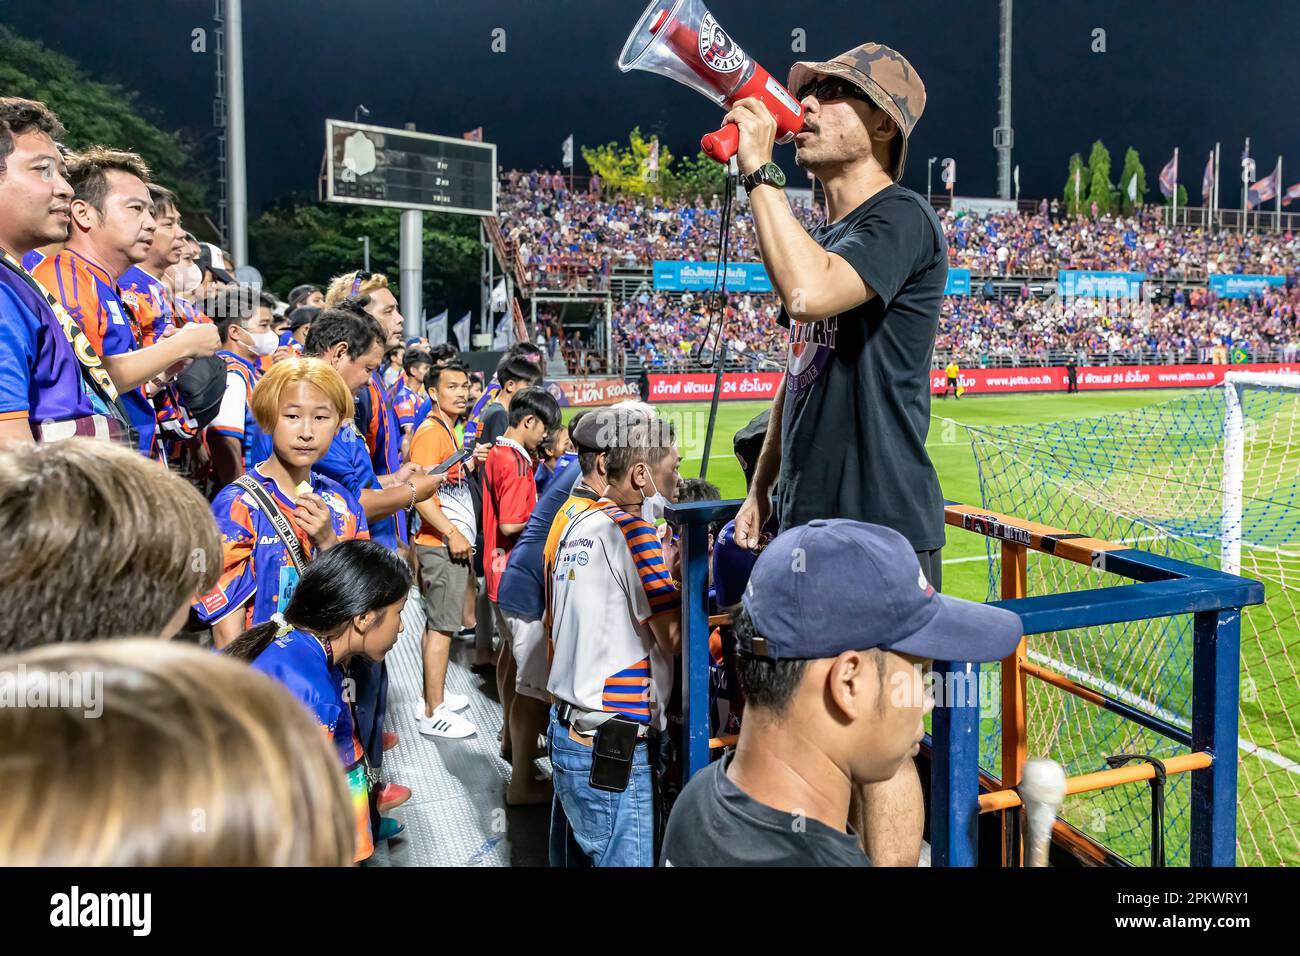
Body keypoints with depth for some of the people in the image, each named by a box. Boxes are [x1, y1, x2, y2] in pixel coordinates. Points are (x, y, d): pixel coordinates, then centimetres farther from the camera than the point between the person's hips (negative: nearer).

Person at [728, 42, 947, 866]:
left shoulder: (901, 219, -10)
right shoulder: (824, 236, 17)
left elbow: (810, 289, -32)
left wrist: (757, 170, -20)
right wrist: (761, 491, 15)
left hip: (879, 528, -9)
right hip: (808, 525, 9)